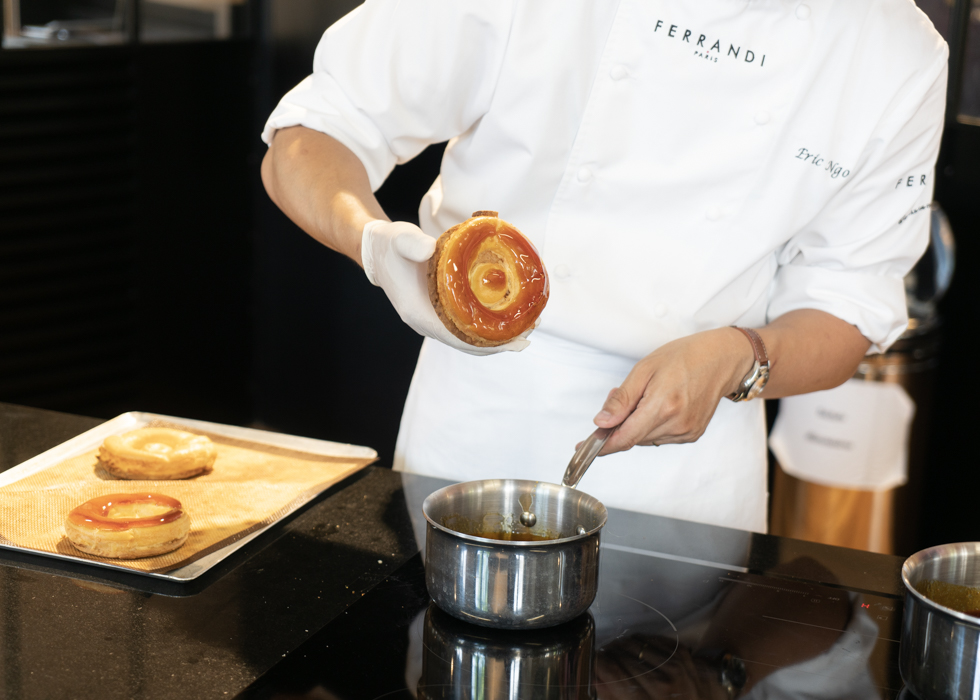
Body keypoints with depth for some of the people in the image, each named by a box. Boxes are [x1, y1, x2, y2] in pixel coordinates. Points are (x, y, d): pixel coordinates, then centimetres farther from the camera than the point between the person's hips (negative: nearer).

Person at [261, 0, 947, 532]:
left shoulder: (902, 56, -8)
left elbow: (849, 311, -1)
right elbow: (307, 142, -13)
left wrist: (734, 358, -23)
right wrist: (377, 242, -36)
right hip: (475, 422, 0)